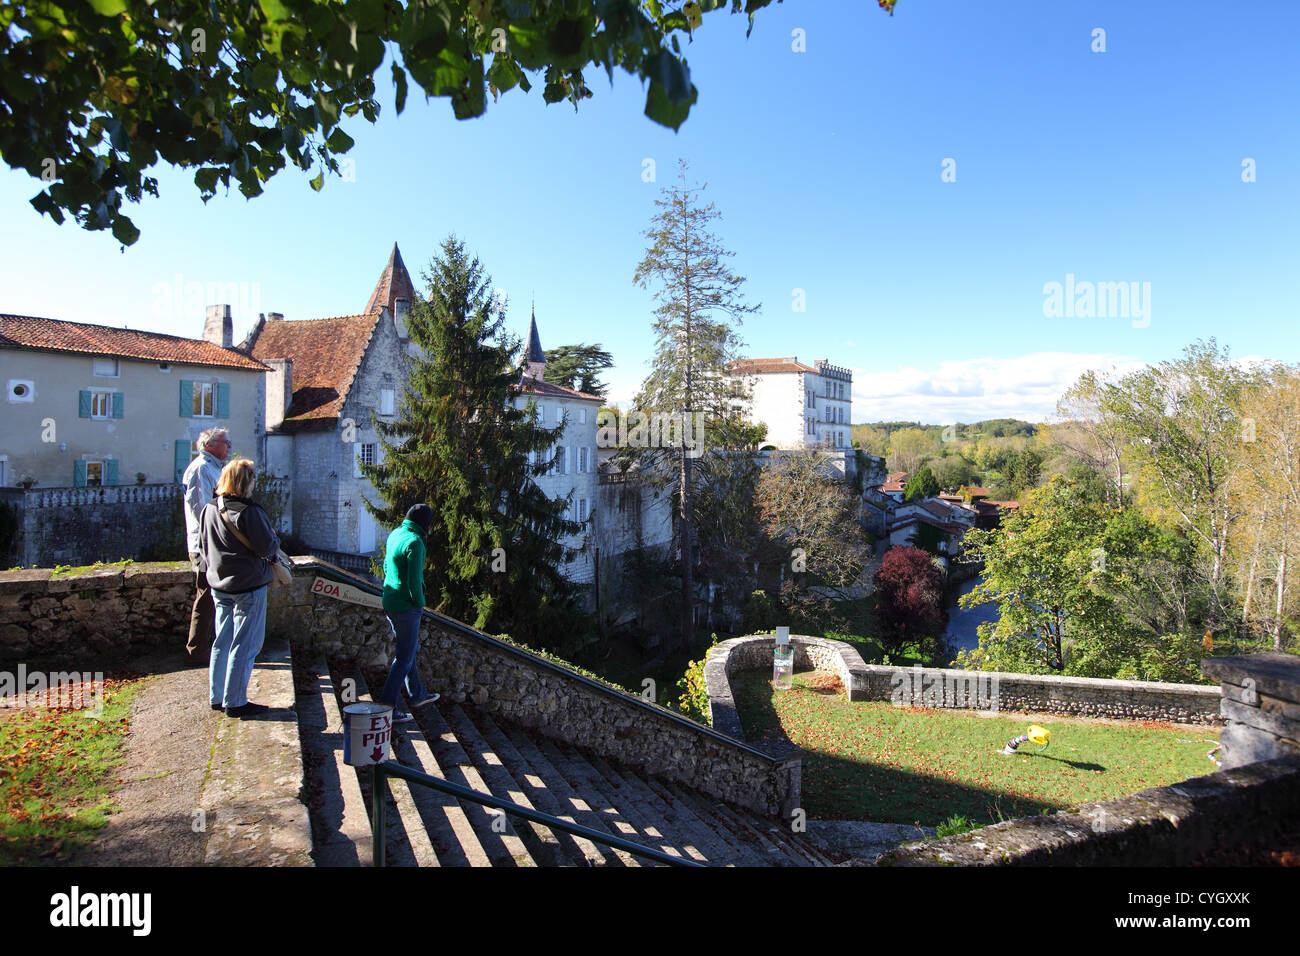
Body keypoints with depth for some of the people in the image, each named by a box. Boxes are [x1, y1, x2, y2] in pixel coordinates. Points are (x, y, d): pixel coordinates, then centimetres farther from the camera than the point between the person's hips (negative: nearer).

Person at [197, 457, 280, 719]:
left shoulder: (209, 510, 5)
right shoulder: (249, 511, -20)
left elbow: (202, 547, 13)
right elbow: (267, 547, -18)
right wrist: (275, 538, 2)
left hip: (219, 585, 8)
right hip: (248, 585, -8)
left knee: (222, 641, 17)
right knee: (245, 645, 1)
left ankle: (217, 697, 25)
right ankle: (235, 702, 6)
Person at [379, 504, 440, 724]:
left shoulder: (394, 534, 7)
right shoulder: (414, 542, -21)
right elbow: (414, 580, -24)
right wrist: (420, 604, -9)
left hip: (390, 603, 9)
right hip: (406, 607, -9)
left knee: (410, 649, 22)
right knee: (405, 657, 1)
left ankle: (417, 694, 37)